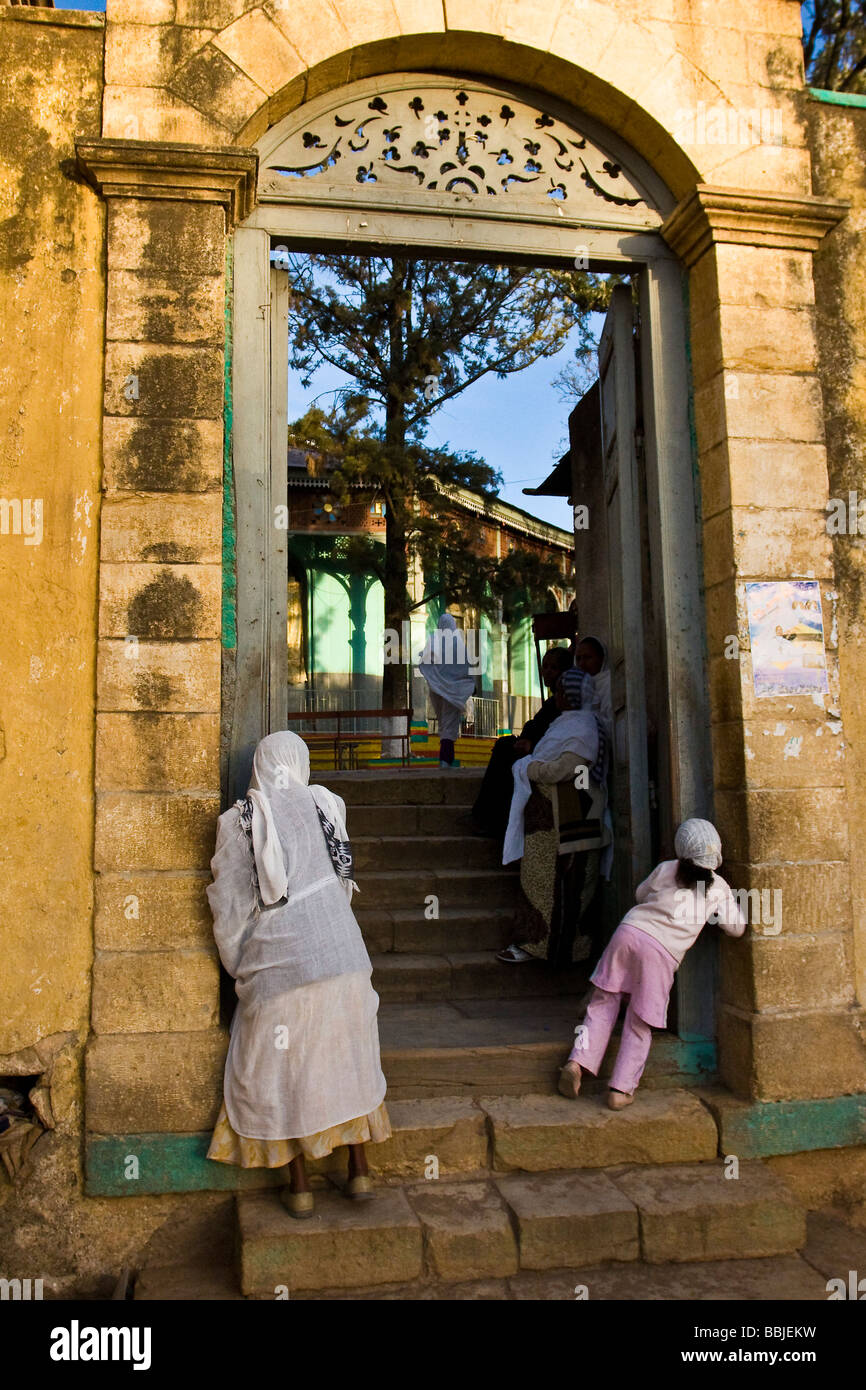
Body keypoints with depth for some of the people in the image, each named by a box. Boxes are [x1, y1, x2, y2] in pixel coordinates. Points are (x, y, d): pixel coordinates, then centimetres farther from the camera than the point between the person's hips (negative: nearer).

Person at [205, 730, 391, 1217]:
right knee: (349, 1058, 15)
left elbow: (230, 902, -1)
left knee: (281, 1068, 12)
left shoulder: (239, 820, -3)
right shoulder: (326, 804, 5)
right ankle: (360, 1173, 24)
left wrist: (237, 966, 12)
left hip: (278, 961, -3)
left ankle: (300, 1187, 19)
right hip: (340, 951, 3)